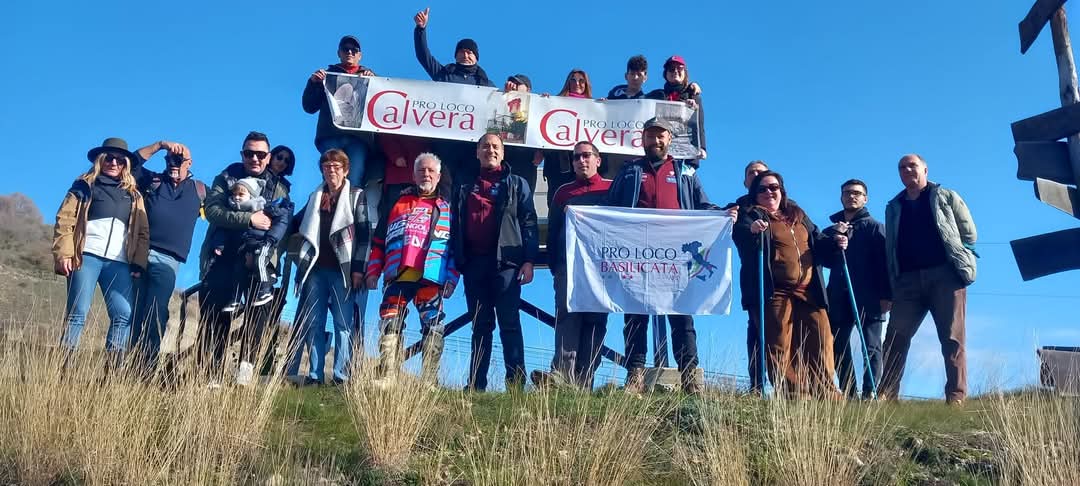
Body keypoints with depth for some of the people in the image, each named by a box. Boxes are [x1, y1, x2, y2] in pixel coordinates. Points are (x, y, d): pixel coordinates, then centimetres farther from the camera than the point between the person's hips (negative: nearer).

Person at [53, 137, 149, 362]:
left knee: (124, 315, -11)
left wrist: (139, 262, 3)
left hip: (119, 262, 3)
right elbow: (64, 220, 4)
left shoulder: (133, 195, 21)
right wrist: (64, 254, -9)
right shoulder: (85, 186, 13)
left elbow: (143, 231, 16)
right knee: (77, 315, -8)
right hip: (86, 256, -2)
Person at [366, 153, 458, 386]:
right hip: (397, 276, 2)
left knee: (433, 327, -10)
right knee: (390, 326, -3)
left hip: (431, 278, -2)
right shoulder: (399, 203, 22)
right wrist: (373, 271, 10)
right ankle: (386, 380, 1)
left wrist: (451, 280, -2)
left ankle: (429, 382, -8)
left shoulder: (447, 207, 16)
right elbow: (379, 241, 21)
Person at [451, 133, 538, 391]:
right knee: (480, 327, 6)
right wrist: (455, 264, 10)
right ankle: (476, 384, 7)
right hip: (474, 264, 4)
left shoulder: (516, 185, 10)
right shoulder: (465, 189, 20)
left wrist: (528, 260, -8)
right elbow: (456, 229, 19)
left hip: (505, 262, -4)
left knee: (509, 325, -6)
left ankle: (516, 382, -5)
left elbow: (528, 223, 2)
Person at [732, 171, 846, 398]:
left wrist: (834, 243, 6)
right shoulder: (752, 216, 5)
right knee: (780, 346, -8)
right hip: (775, 294, -5)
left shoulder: (798, 215, 23)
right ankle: (792, 396, -4)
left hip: (808, 292, 5)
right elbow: (740, 234, -16)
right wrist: (752, 230, -39)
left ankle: (826, 395, 7)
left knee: (820, 340, 0)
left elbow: (817, 241, 28)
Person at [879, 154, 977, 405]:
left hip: (945, 274, -3)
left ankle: (957, 397, -6)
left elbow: (970, 234, 9)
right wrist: (890, 288, 9)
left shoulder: (946, 197, 12)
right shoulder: (893, 207, 20)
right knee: (896, 338, -6)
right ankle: (885, 396, -9)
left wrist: (953, 252, 1)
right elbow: (890, 250, 16)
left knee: (952, 339, -5)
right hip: (908, 279, 3)